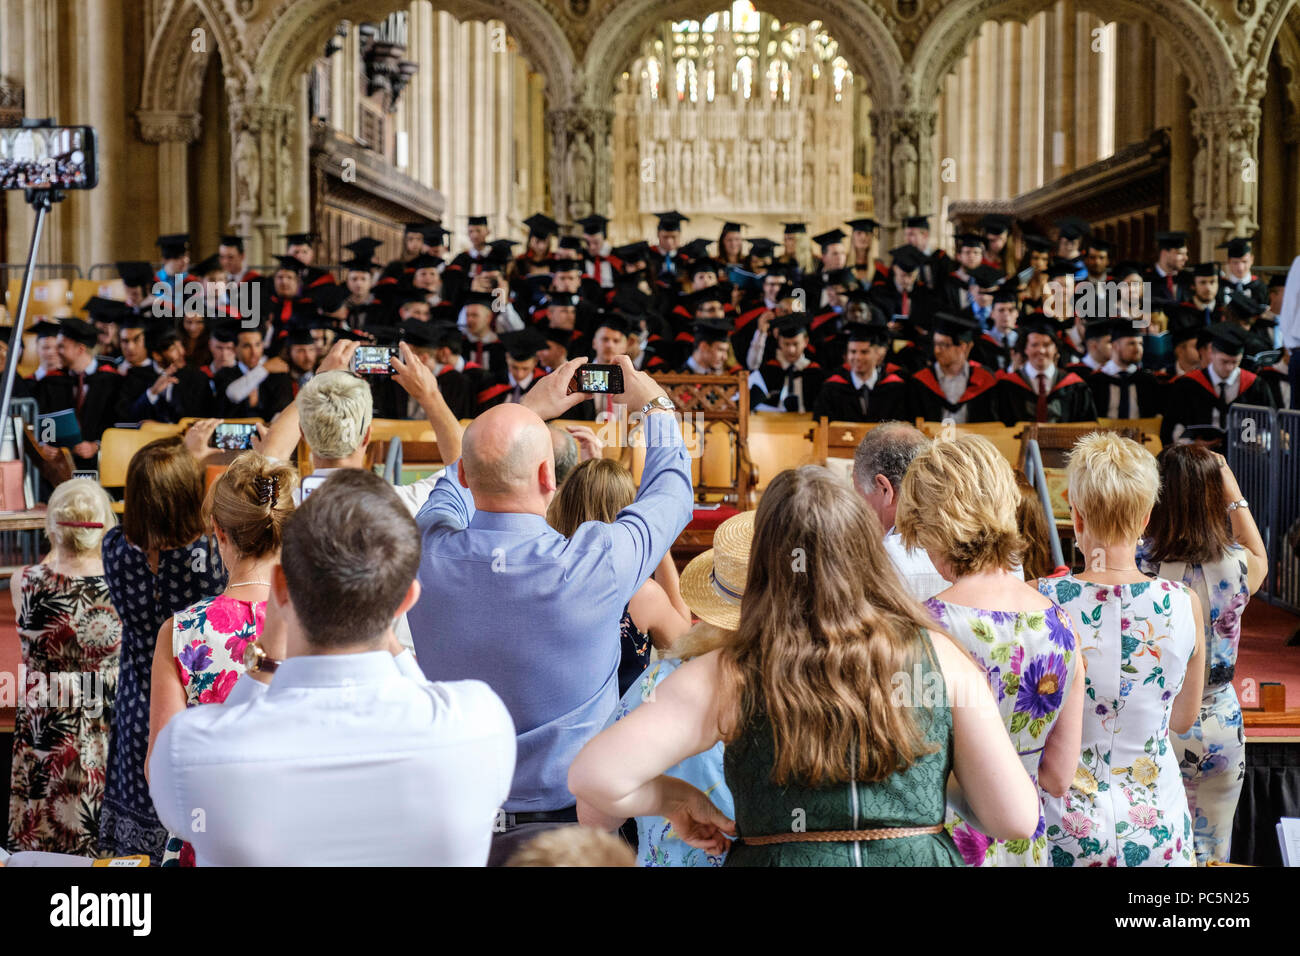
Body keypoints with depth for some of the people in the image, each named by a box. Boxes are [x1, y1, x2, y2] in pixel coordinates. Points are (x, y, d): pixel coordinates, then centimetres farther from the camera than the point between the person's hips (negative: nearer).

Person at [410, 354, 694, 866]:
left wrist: (530, 408, 22)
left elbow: (456, 482, 11)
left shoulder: (428, 554, -14)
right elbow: (671, 493, -2)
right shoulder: (593, 564, -24)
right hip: (573, 818, -3)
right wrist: (656, 406, 16)